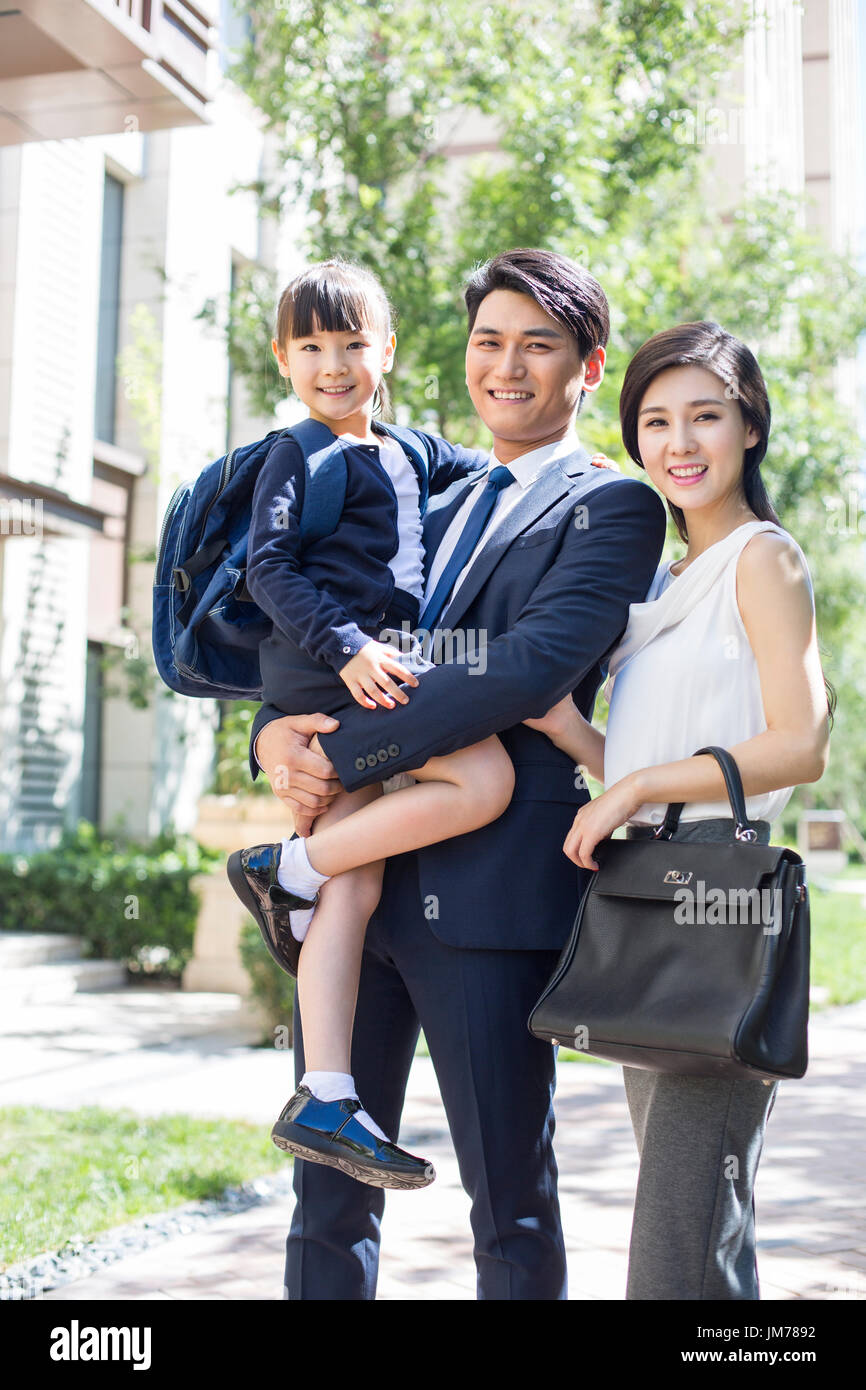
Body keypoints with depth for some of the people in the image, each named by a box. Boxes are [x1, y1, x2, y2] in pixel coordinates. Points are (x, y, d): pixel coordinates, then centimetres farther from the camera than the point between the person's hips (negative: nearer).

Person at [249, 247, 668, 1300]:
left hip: (490, 889, -6)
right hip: (354, 875, 6)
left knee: (510, 1198, 6)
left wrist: (341, 754, -15)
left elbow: (533, 664, -17)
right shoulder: (433, 509, 22)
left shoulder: (612, 507, 0)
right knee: (329, 1187, 12)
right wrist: (277, 733, -5)